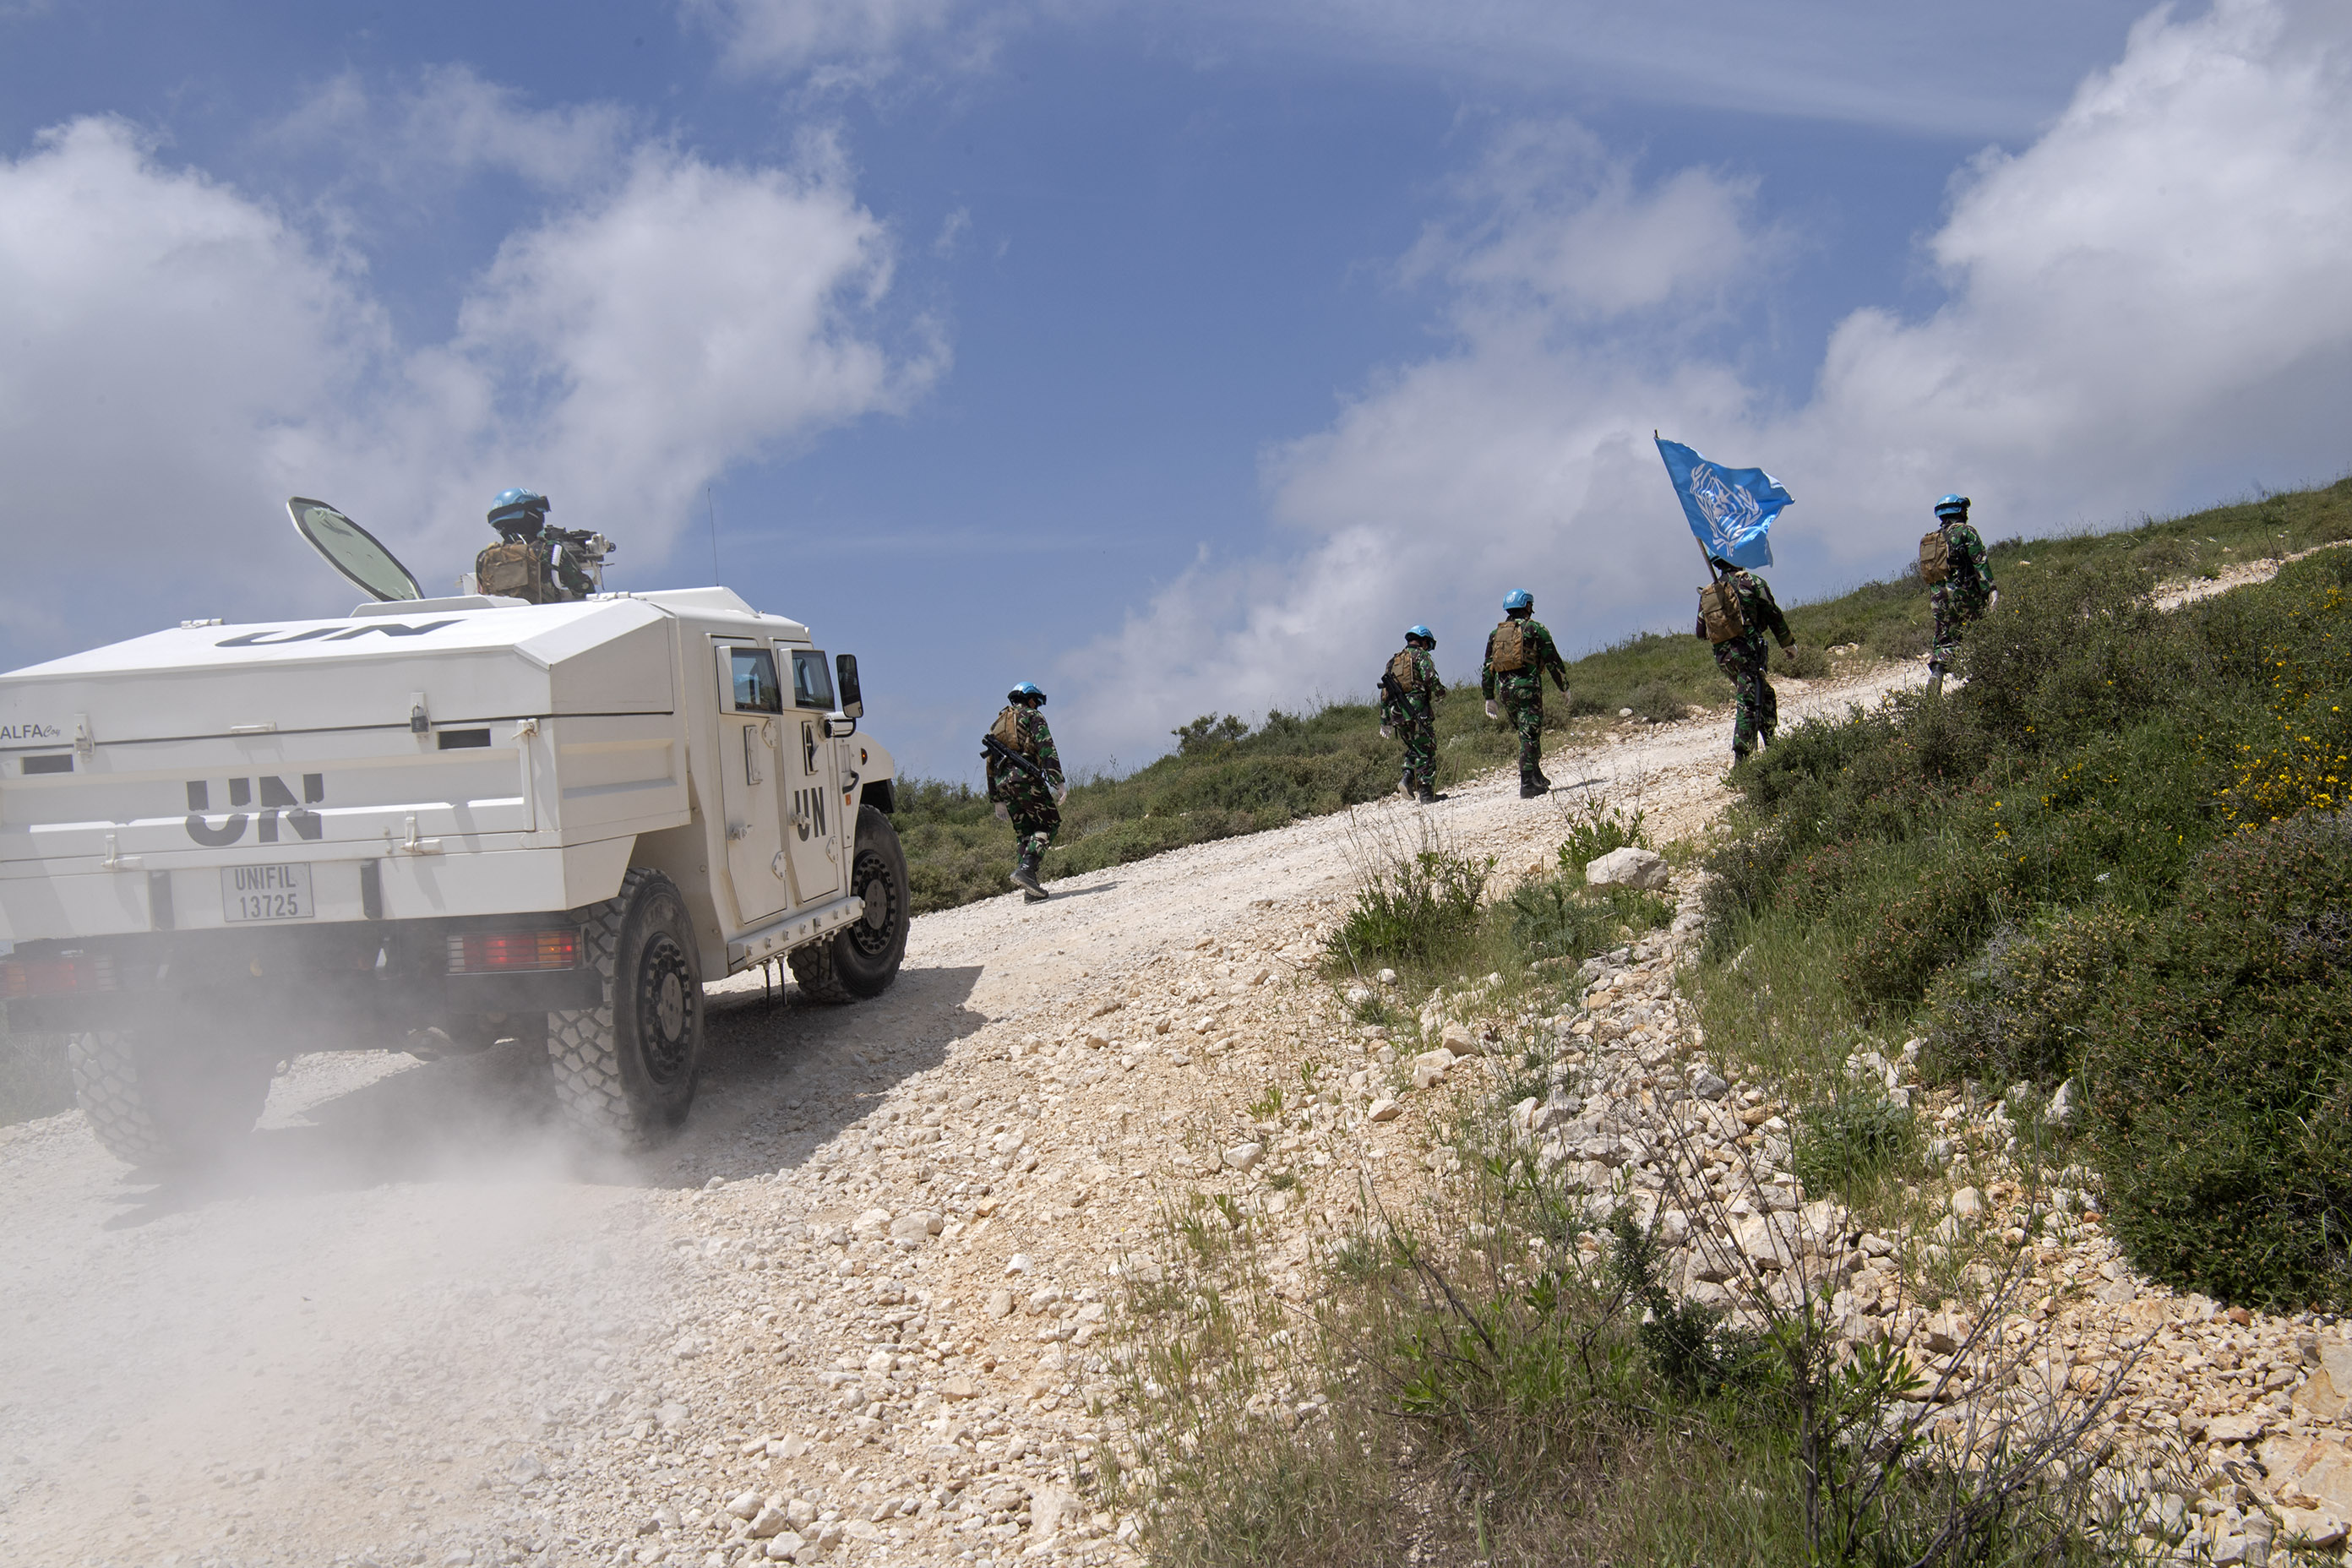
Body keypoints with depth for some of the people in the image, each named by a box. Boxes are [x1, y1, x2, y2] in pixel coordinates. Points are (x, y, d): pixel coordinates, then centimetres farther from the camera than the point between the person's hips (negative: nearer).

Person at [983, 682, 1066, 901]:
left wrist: (997, 799, 26)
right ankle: (1027, 867, -23)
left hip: (1003, 782, 7)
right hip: (1026, 777, -7)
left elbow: (990, 764, 25)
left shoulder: (997, 724, 27)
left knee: (1023, 832, 11)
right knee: (1050, 823, -2)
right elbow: (1047, 749, -8)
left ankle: (1030, 887, 3)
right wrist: (1058, 782, -14)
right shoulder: (1032, 716, 7)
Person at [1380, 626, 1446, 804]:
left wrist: (1385, 720, 21)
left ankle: (1408, 777, -3)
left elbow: (1384, 693, 21)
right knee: (1426, 751, -2)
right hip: (1418, 710, -6)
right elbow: (1431, 679, -15)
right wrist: (1440, 692, 4)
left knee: (1413, 748, 20)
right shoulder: (1420, 655, 3)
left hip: (1397, 714, 6)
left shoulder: (1393, 661, 23)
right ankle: (1426, 794, -6)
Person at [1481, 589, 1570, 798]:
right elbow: (1553, 660, 0)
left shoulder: (1496, 633, 17)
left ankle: (1537, 777, 22)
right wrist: (1563, 687, 11)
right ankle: (1528, 785, -13)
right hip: (1527, 686, -5)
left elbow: (1487, 667, 16)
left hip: (1503, 688, 5)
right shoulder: (1535, 628, 2)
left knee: (1527, 733, 18)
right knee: (1530, 736, -6)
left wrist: (1489, 698, 20)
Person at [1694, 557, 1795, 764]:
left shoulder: (1707, 594, 15)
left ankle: (1772, 745, 25)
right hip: (1747, 650, -6)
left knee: (1765, 696, 22)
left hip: (1722, 657, 6)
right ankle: (1740, 760, -16)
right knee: (1749, 705, -8)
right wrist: (1788, 642, 13)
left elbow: (1701, 632, 17)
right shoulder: (1751, 582, 0)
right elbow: (1773, 615, 2)